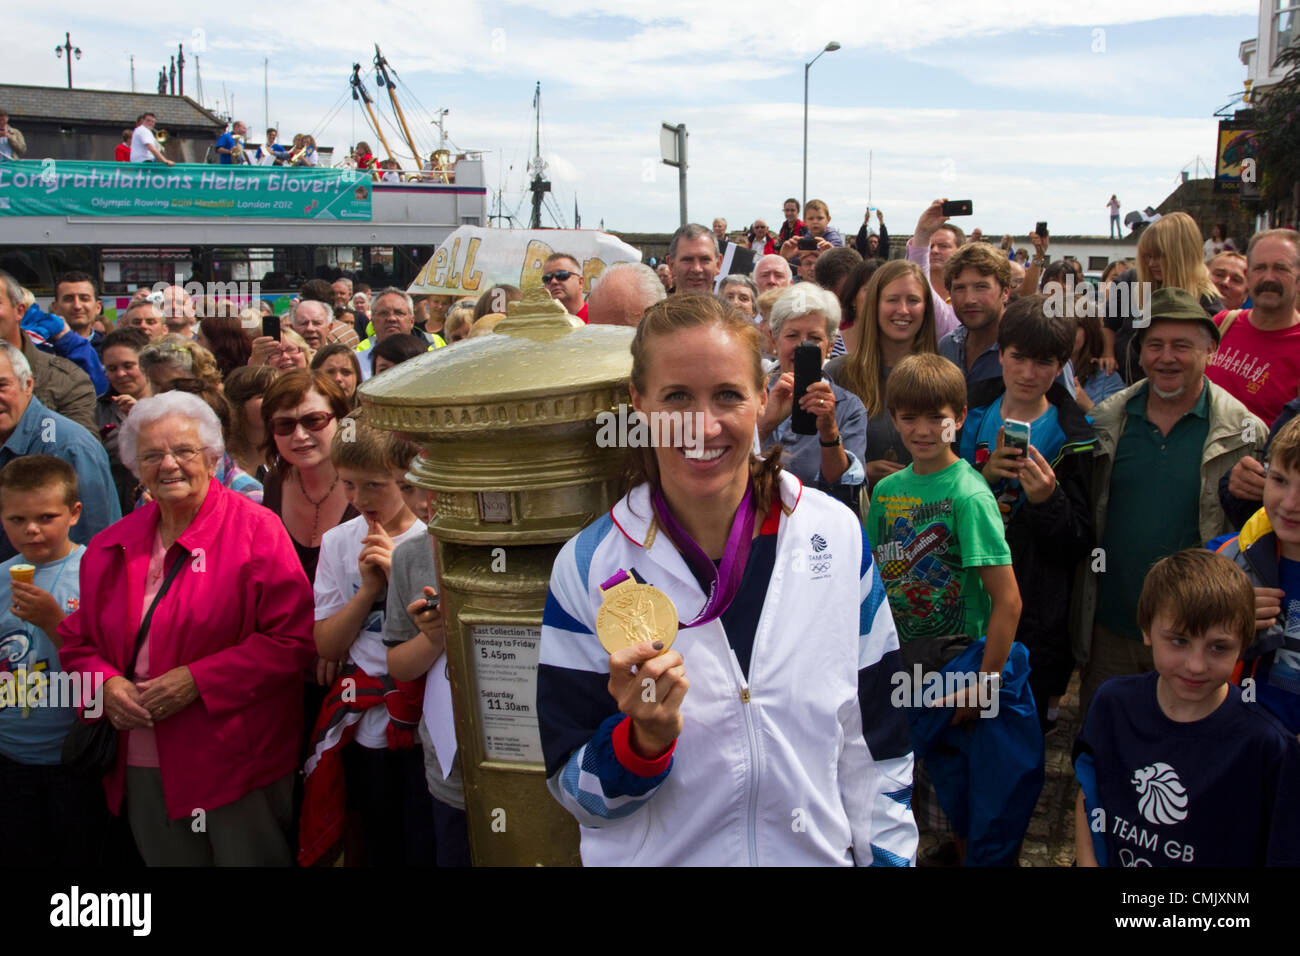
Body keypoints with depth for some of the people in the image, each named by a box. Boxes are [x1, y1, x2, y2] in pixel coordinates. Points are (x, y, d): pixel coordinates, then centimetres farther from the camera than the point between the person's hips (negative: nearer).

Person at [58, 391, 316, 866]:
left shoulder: (255, 529, -9)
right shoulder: (111, 547, 8)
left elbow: (293, 638, -14)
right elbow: (77, 640, 16)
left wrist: (197, 680, -18)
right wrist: (105, 683, -6)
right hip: (141, 770, 5)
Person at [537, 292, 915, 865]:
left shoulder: (837, 535, -10)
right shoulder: (588, 566, -14)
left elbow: (876, 734, -1)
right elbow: (575, 791, -10)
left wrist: (888, 855, -1)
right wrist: (643, 738, -27)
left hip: (819, 852, 2)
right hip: (660, 857, -1)